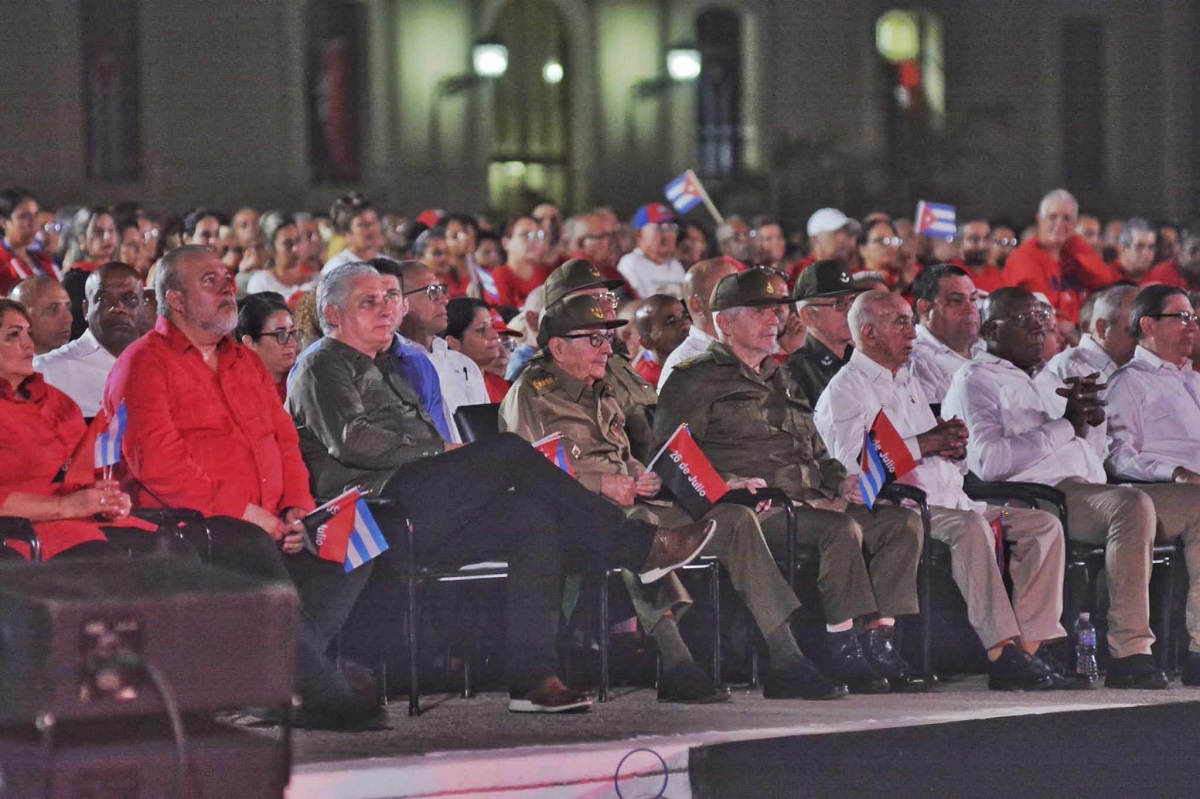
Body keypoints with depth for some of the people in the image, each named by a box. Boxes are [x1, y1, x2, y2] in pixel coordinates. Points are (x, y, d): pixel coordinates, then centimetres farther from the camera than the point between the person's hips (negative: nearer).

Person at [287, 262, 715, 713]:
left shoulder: (378, 370, 34)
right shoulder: (322, 367, 6)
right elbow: (353, 441, -13)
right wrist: (439, 450, -9)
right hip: (372, 503, -9)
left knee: (531, 519, -14)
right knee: (511, 451, -23)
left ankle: (530, 676, -23)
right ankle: (641, 548, -20)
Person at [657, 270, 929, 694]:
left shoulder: (779, 380, 29)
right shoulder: (694, 380, 4)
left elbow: (815, 449, 34)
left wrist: (839, 481, 12)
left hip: (808, 501, 8)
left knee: (903, 522, -13)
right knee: (840, 528, -33)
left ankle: (878, 638, -19)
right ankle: (841, 646, -28)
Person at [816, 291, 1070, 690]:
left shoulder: (909, 383, 29)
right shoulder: (845, 389, 3)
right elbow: (851, 461, -15)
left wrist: (953, 444, 7)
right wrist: (924, 444, -8)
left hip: (951, 500, 9)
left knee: (1045, 525, -9)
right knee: (972, 527, -37)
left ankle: (1027, 646, -21)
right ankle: (1001, 653, -42)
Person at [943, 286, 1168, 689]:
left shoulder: (1033, 381, 32)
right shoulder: (975, 380, 3)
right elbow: (989, 461, -14)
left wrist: (1089, 415, 11)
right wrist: (1066, 425, -7)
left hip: (1085, 488, 9)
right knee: (1131, 505, -34)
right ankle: (1129, 653, -38)